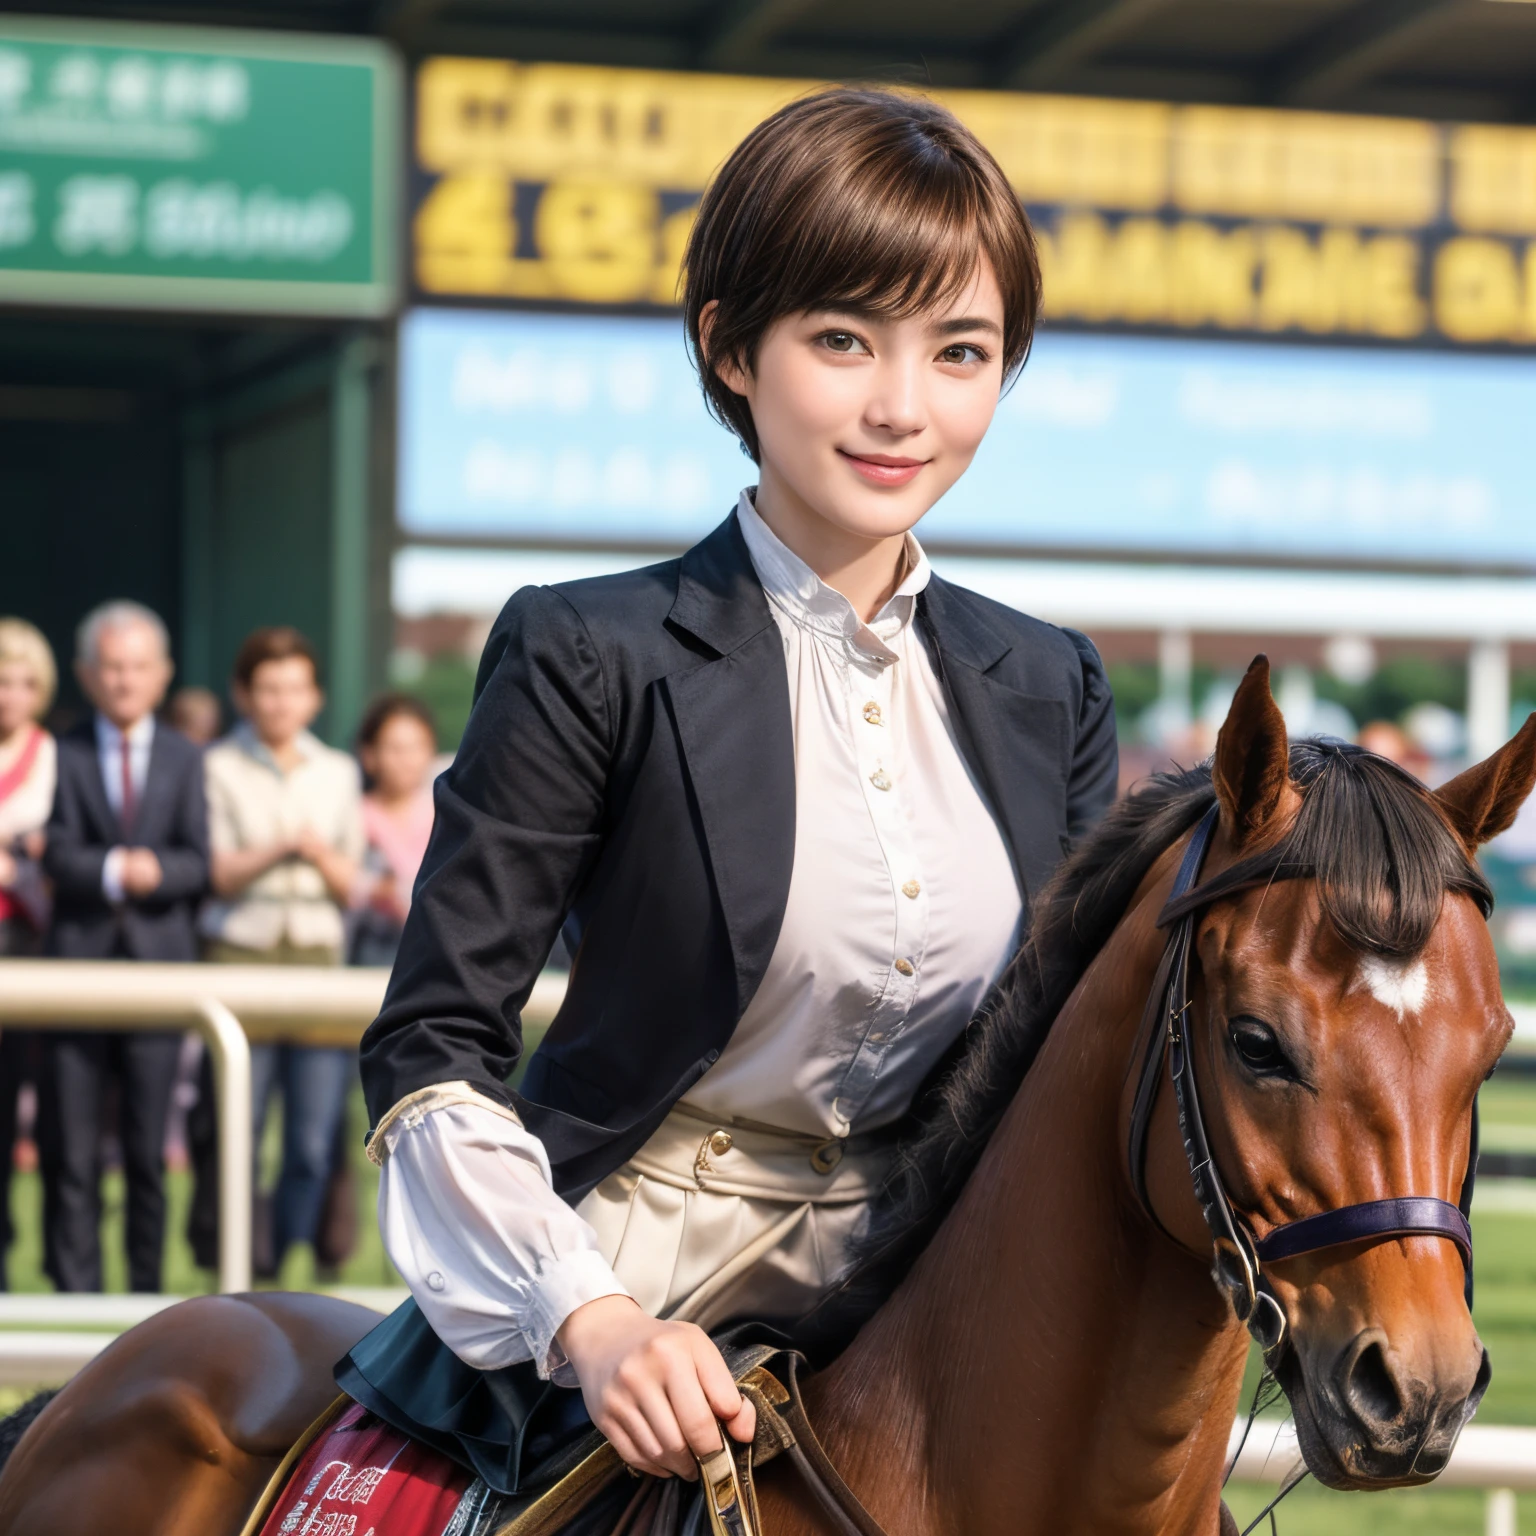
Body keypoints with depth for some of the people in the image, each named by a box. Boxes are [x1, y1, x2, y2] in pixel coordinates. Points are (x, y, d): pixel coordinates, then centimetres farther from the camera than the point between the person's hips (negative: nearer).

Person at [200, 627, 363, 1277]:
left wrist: (320, 852, -6)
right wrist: (278, 848, -14)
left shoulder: (337, 773, 16)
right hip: (242, 956, -3)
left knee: (314, 1141, -3)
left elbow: (349, 887, 13)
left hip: (319, 959, 3)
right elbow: (216, 875, -1)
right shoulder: (219, 769, 4)